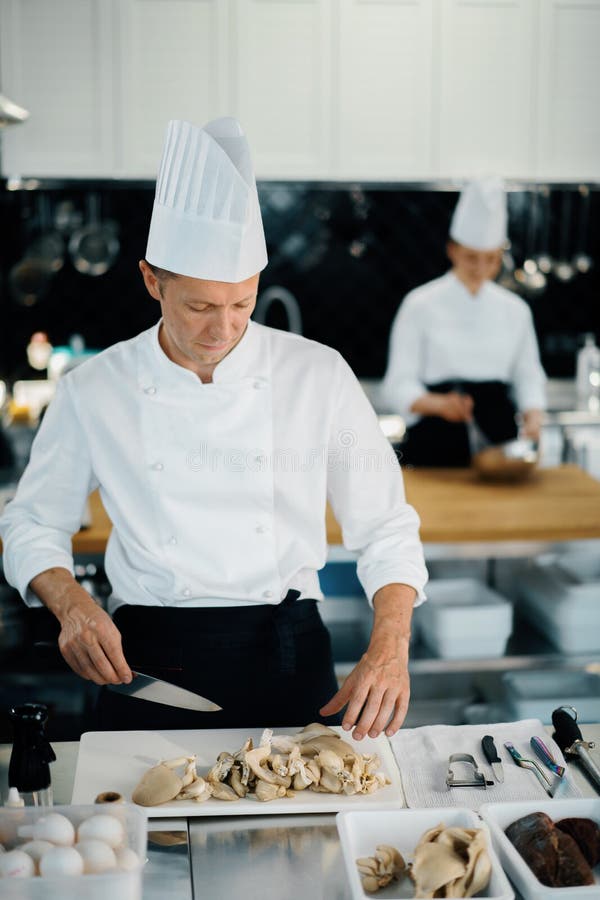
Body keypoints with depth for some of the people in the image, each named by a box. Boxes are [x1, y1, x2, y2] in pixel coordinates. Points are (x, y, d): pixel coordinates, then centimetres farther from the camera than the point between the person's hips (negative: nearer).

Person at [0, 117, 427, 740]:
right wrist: (72, 604, -10)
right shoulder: (94, 391, -3)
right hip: (145, 662, 0)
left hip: (288, 663, 0)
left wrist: (390, 650, -15)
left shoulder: (318, 375, -4)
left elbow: (385, 529, 0)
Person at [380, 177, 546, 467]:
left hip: (497, 437, 3)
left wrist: (533, 417, -9)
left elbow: (527, 375, 11)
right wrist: (439, 403, -25)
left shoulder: (514, 310, 6)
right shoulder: (421, 304, -4)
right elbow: (398, 385, -7)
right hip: (436, 443, -3)